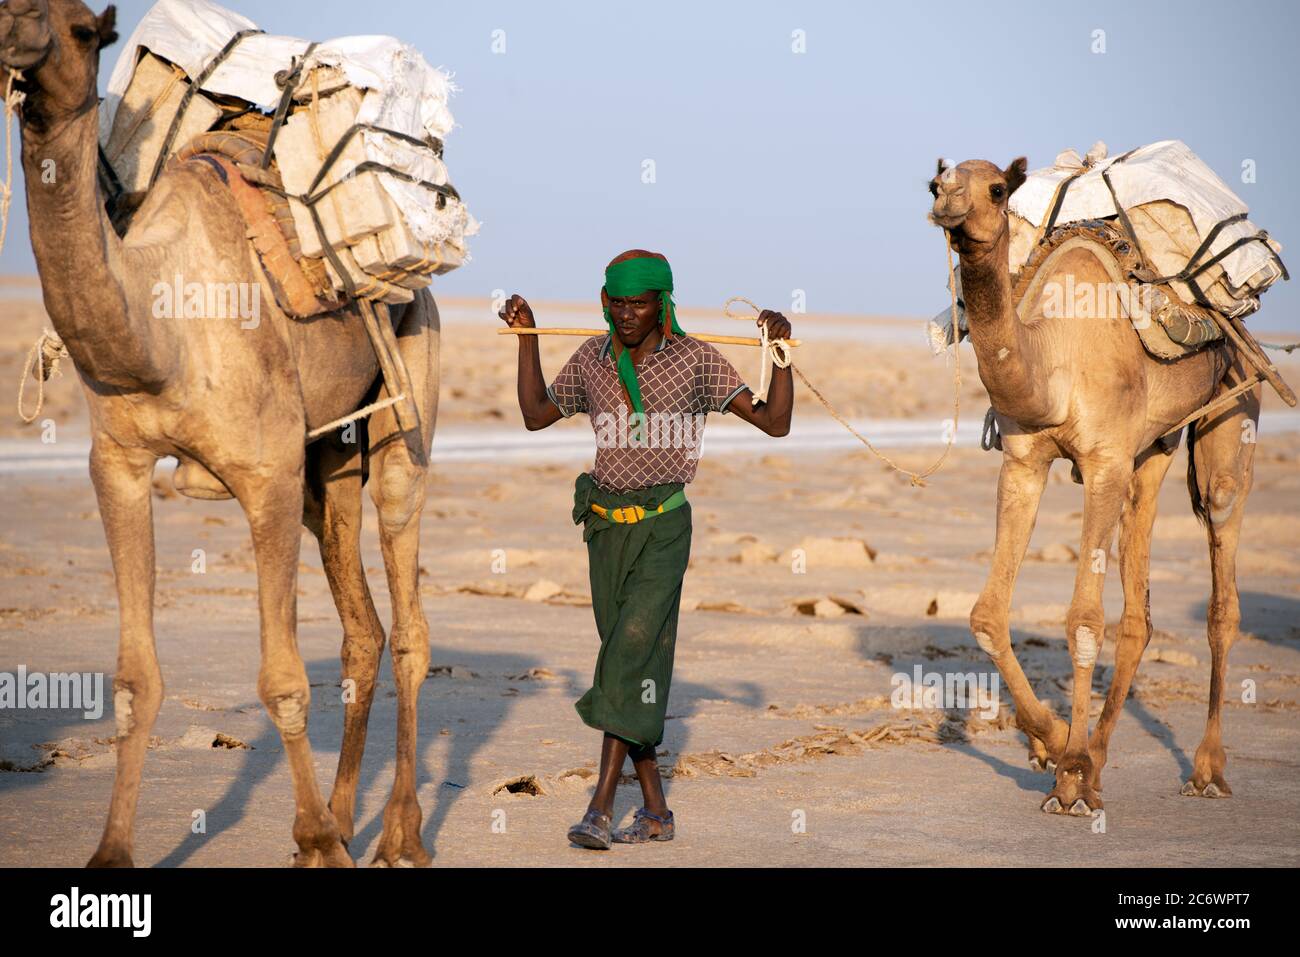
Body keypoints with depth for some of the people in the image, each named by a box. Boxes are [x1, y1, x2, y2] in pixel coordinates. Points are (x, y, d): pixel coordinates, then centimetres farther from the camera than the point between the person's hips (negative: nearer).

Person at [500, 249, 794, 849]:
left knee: (631, 650, -17)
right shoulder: (592, 358, 6)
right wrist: (526, 337, 13)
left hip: (663, 527, -5)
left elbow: (775, 422, -5)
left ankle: (600, 807, -20)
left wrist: (781, 351, -17)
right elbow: (536, 415, 19)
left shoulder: (695, 361, -6)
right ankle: (655, 811, 15)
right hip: (606, 525, 5)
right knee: (630, 660, 7)